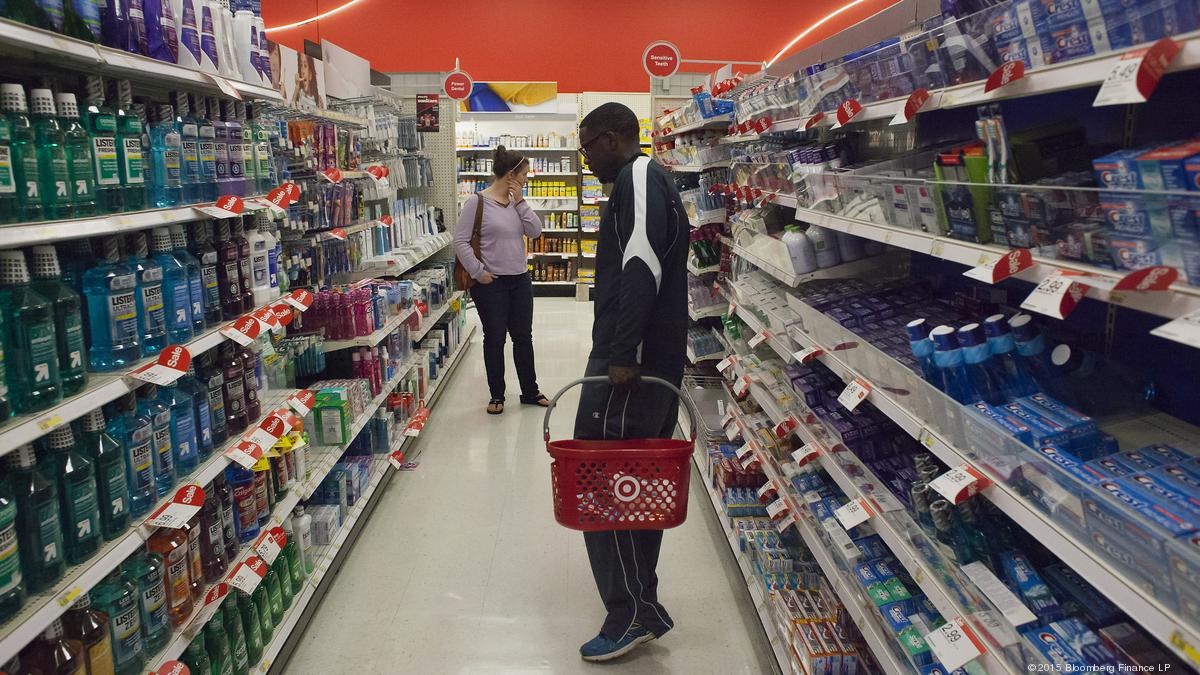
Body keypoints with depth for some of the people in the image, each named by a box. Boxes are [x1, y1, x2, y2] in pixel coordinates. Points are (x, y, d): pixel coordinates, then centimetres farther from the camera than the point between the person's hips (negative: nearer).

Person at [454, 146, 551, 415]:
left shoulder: (516, 201, 6)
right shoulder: (478, 202, -12)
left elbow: (535, 232, -1)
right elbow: (460, 241, -13)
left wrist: (520, 201, -7)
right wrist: (478, 272, -14)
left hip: (520, 280, 6)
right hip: (491, 283, -6)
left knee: (523, 337, 13)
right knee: (495, 338, 7)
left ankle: (530, 392, 26)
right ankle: (497, 395, 21)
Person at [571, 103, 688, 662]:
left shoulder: (637, 176, -8)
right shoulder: (657, 185, 23)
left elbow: (642, 265, -23)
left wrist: (623, 354, -27)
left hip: (629, 364, -10)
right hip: (660, 362, 10)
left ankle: (631, 615, 3)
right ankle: (644, 607, 24)